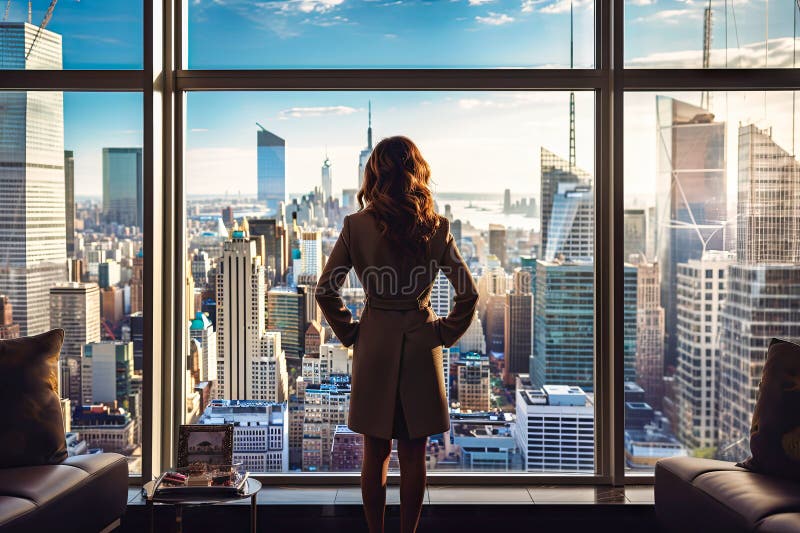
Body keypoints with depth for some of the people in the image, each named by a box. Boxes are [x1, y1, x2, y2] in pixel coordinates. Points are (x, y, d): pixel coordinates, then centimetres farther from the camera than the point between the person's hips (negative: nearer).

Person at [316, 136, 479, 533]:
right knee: (413, 456, 11)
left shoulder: (356, 225, -8)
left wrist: (348, 333, 5)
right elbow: (469, 294, -7)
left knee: (375, 454, 12)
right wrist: (445, 334, 6)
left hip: (374, 345, 0)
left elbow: (325, 290, -7)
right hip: (420, 347, 0)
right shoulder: (436, 228, -7)